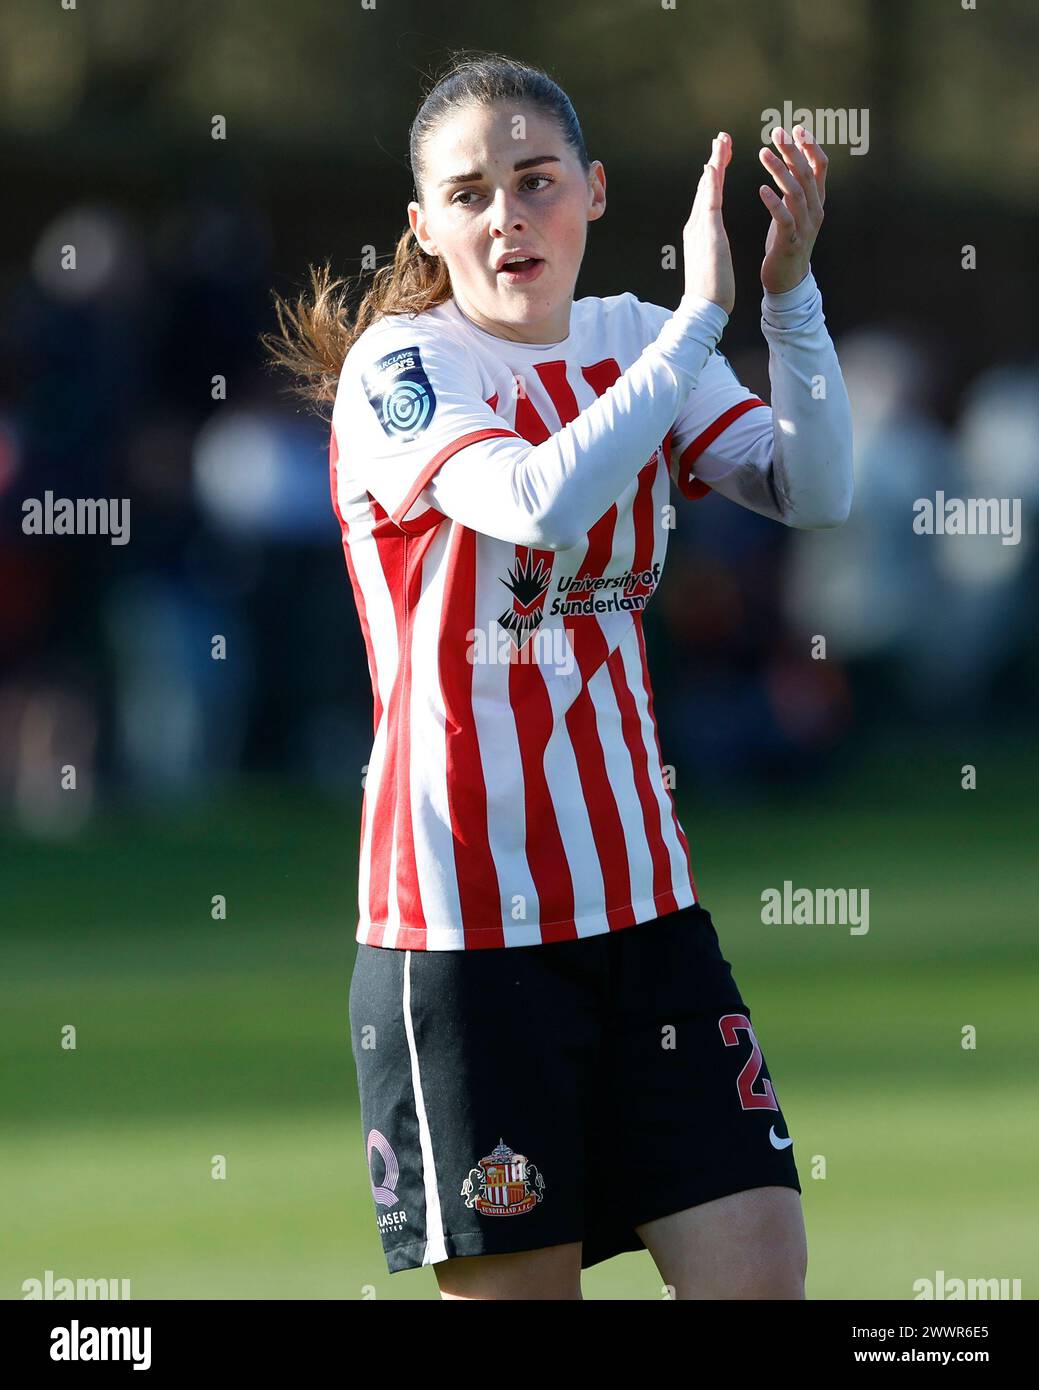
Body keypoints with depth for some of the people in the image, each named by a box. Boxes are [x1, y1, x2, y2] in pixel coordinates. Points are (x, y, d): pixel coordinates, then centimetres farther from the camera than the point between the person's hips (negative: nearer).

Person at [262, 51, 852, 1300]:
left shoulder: (631, 343, 9)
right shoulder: (396, 367, -9)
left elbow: (815, 493, -1)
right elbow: (544, 503, -28)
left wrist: (790, 295, -13)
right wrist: (703, 312, -24)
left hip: (640, 898, 5)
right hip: (463, 912, -5)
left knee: (758, 1268, -3)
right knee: (517, 1285, -3)